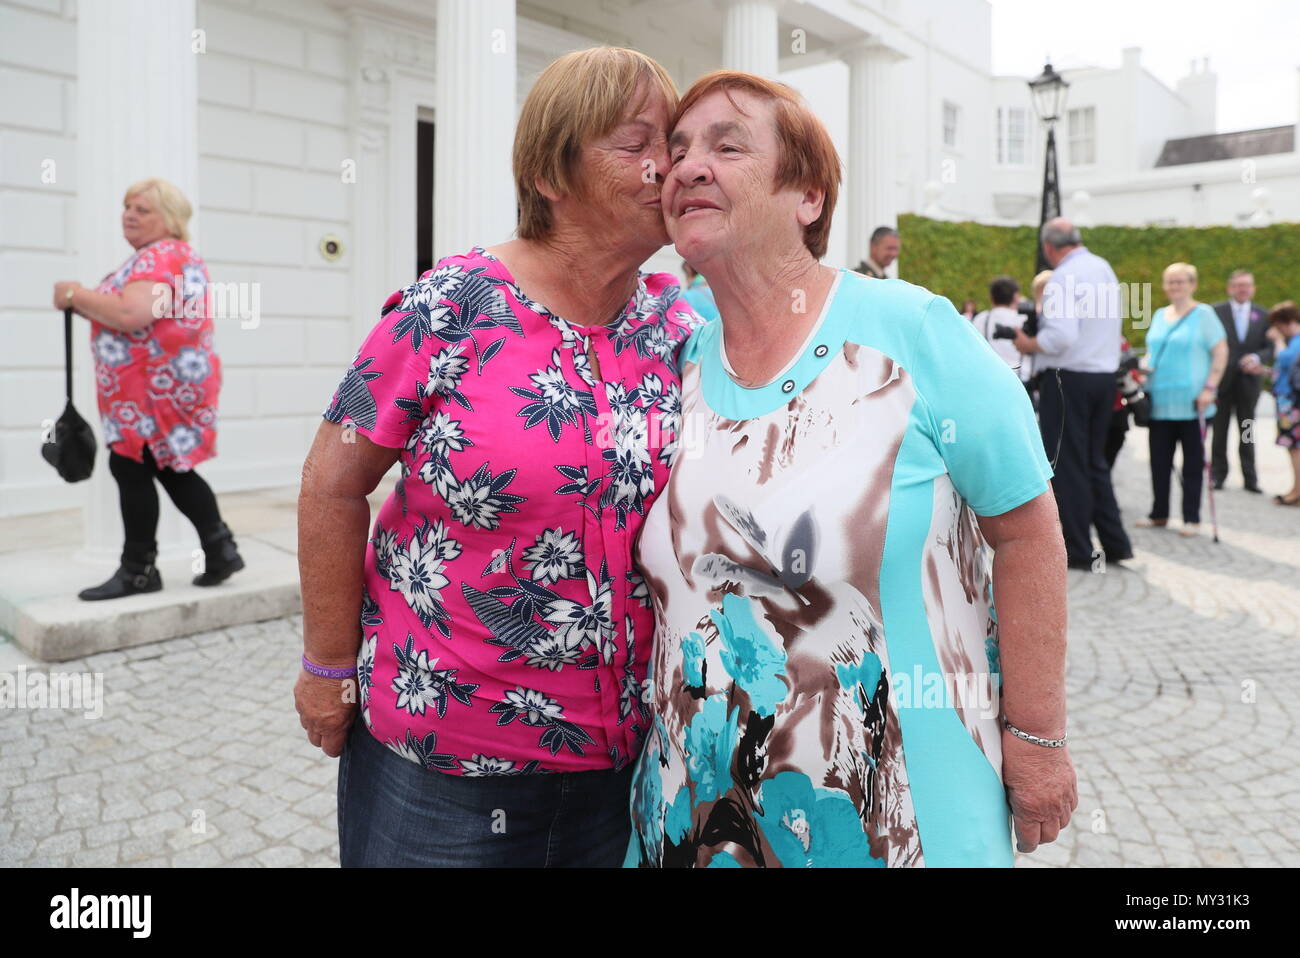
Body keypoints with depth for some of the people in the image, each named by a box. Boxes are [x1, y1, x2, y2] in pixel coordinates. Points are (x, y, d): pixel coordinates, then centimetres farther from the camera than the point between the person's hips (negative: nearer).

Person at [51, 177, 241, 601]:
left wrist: (75, 295, -13)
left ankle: (138, 569, 3)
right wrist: (85, 302, 13)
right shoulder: (181, 256, 20)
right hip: (172, 382, 11)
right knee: (169, 467, 13)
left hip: (158, 385, -11)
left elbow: (132, 315, -26)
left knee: (130, 466, -6)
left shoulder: (157, 257, -12)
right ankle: (221, 548, 15)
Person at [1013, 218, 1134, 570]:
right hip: (1105, 374, 8)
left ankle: (1077, 551, 6)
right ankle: (1114, 543, 19)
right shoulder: (1104, 268, 13)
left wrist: (1029, 344, -7)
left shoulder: (1063, 277, -14)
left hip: (1068, 378, -8)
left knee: (1067, 465, 1)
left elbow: (1061, 336, -25)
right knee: (1095, 462, 16)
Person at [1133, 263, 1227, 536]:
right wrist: (1143, 368, 3)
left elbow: (1221, 352, -5)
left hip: (1190, 401, -5)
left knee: (1193, 460, 3)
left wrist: (1209, 388, -14)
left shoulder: (1203, 314, -2)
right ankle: (1159, 513, 18)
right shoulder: (1159, 315, 14)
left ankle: (1192, 518, 9)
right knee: (1159, 459, 7)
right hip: (1159, 399, 5)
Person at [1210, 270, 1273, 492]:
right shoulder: (1216, 311, 0)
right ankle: (1218, 474, 13)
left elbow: (1269, 348, 8)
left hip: (1248, 381, 2)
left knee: (1247, 432, 6)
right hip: (1222, 381, -2)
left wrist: (1257, 358, -14)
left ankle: (1250, 478, 10)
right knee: (1219, 431, 5)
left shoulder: (1262, 315, 8)